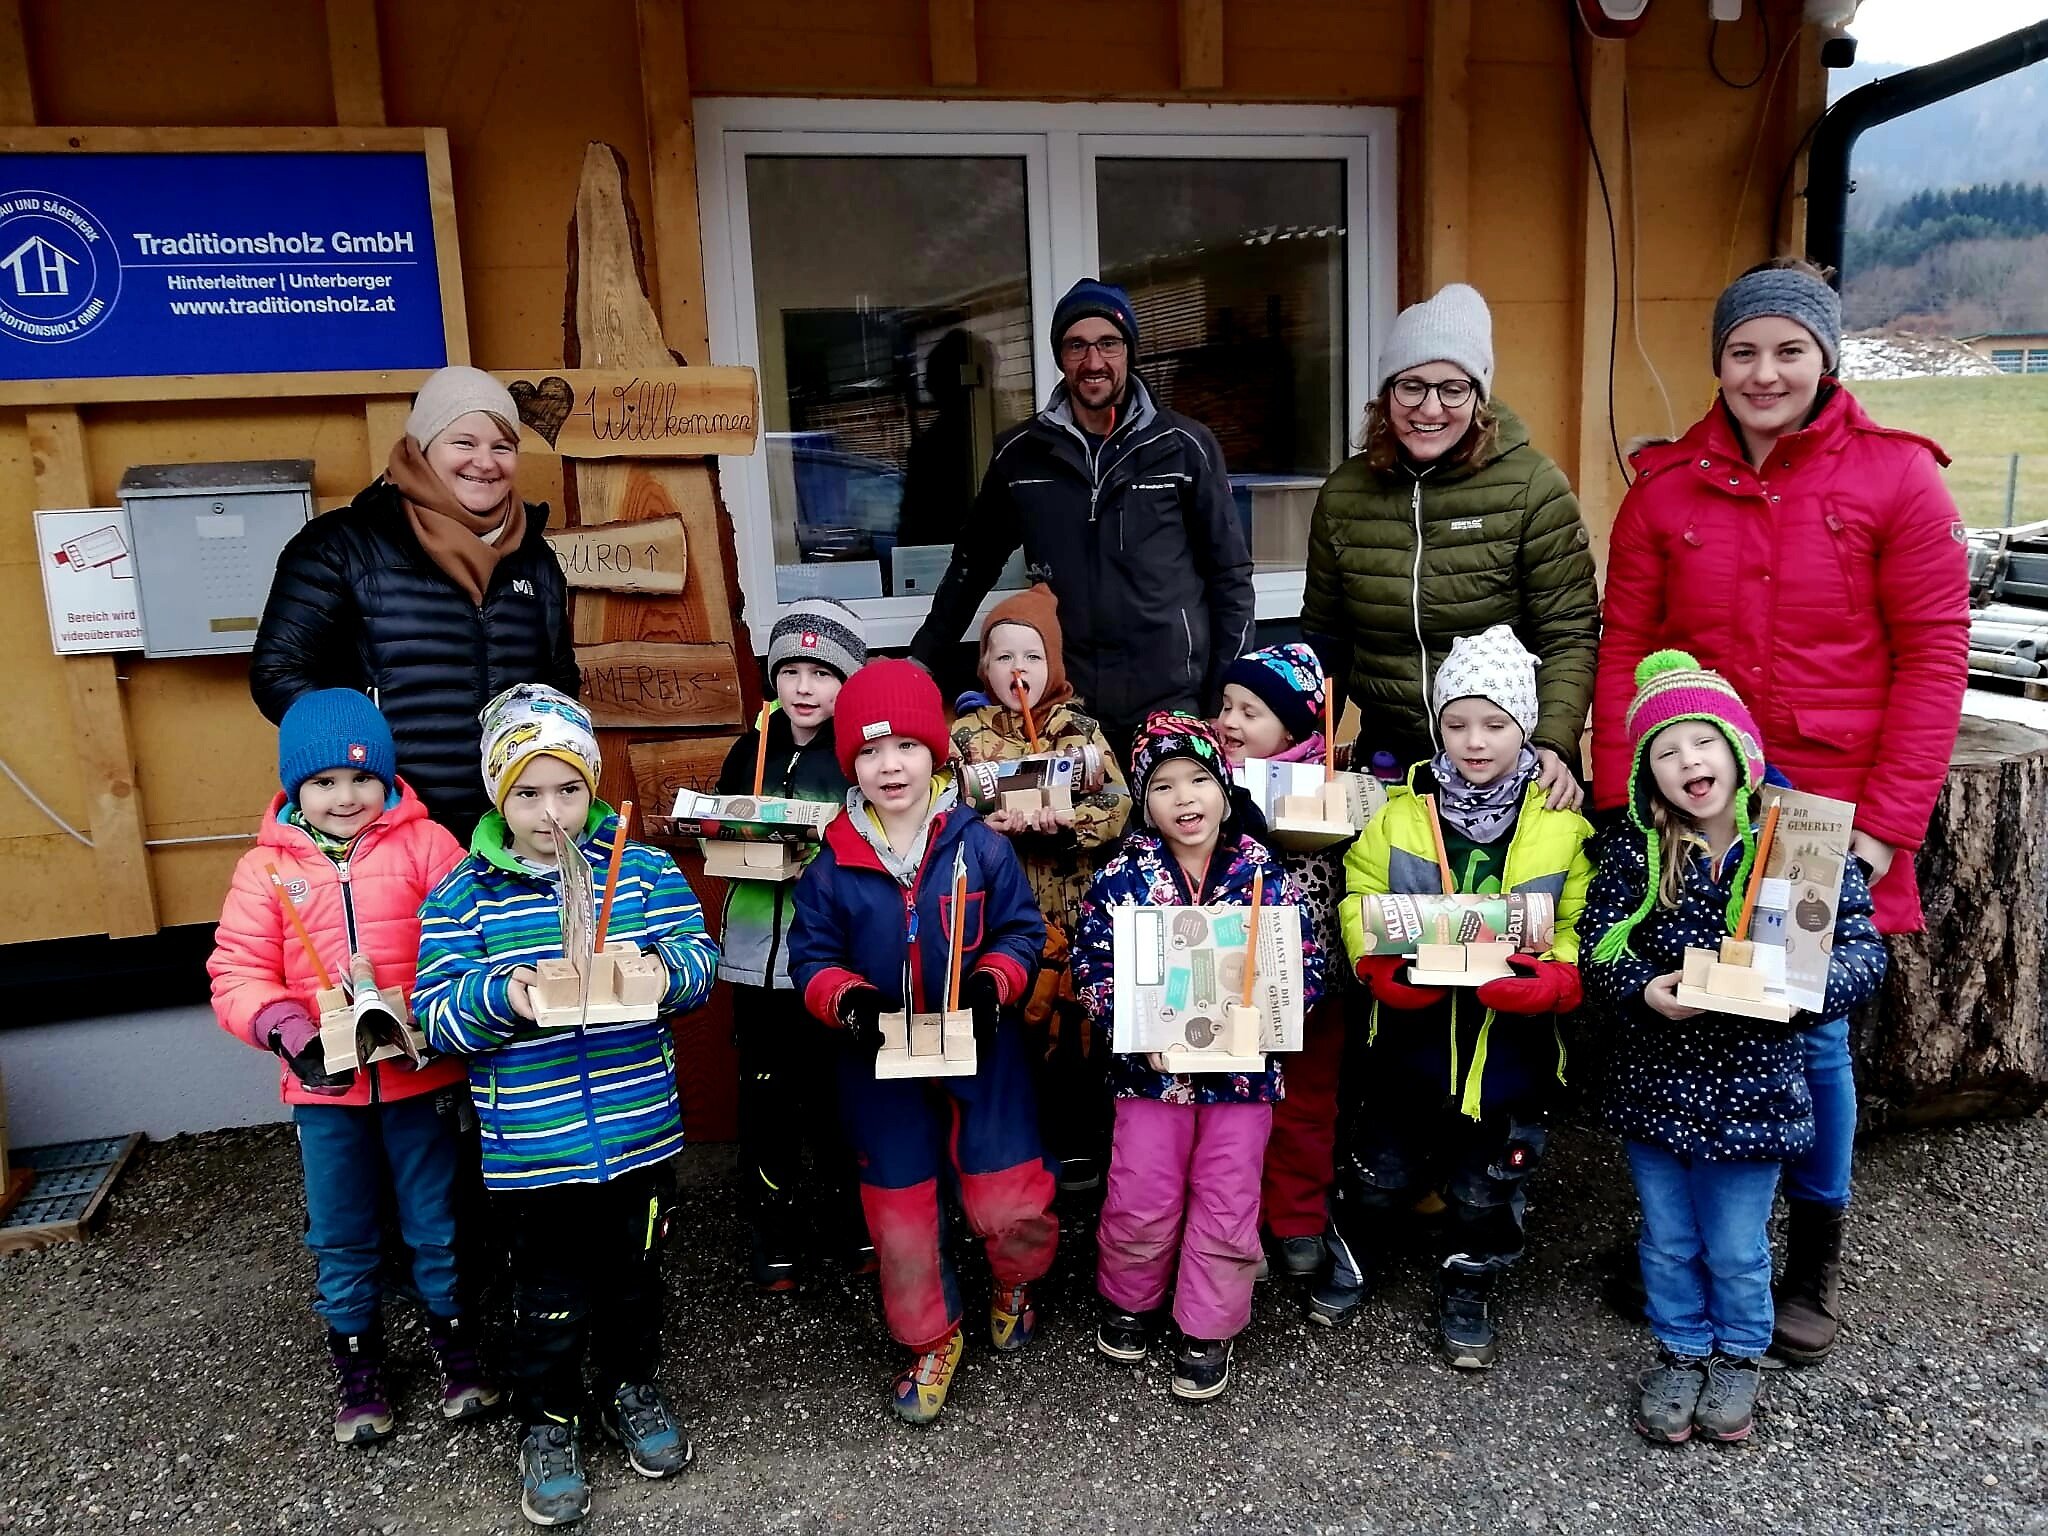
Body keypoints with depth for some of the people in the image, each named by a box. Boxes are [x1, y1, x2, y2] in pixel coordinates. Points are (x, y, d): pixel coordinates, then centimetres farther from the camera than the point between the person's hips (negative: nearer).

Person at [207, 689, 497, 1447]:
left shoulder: (424, 844, -5)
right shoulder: (266, 867, -1)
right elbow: (237, 973, -5)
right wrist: (285, 1027, -23)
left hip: (419, 1076, -1)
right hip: (324, 1087, 2)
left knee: (436, 1225, 13)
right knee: (340, 1239, 15)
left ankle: (458, 1351, 34)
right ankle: (358, 1371, 35)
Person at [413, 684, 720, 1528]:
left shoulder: (644, 868, -2)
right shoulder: (461, 896, -6)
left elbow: (699, 960, -6)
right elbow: (436, 1015, -8)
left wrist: (662, 969, -28)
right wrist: (501, 997, -27)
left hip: (638, 1129, 2)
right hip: (530, 1143, -2)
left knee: (635, 1270, 20)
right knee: (550, 1293, 12)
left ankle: (632, 1388, 44)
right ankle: (548, 1424, 35)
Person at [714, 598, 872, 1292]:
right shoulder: (751, 752, 7)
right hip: (760, 949, 3)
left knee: (836, 1091, 10)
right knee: (765, 1093, 10)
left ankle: (845, 1216, 31)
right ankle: (775, 1227, 27)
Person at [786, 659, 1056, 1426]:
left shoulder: (981, 847, -10)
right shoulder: (832, 866, -7)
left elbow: (1021, 932, -3)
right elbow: (812, 957, -1)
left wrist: (993, 985, -20)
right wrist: (847, 999, -20)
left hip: (981, 1056, -1)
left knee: (1009, 1204, 3)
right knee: (899, 1212, 12)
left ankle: (1014, 1282, 39)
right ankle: (931, 1339, 35)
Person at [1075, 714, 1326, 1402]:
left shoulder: (1264, 872, -5)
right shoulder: (1124, 874, -5)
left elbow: (1308, 965, -3)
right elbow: (1091, 964, -5)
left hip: (1242, 1067, 0)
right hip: (1150, 1066, 0)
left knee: (1225, 1202, 9)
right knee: (1141, 1198, 9)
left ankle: (1208, 1329, 29)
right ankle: (1131, 1300, 36)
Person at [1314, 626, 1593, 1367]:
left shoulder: (1562, 824, -7)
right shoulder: (1401, 811, -4)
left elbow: (1579, 929, -6)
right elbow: (1360, 901, -3)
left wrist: (1555, 981, -25)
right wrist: (1377, 965, -20)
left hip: (1512, 1042, 0)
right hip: (1412, 1030, 1)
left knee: (1490, 1182, 17)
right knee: (1380, 1165, 18)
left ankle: (1468, 1287, 42)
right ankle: (1353, 1256, 45)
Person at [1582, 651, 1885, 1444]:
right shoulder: (1635, 849, -8)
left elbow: (1863, 952, -13)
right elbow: (1600, 944, -8)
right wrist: (1646, 991, -26)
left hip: (1751, 1087, -1)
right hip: (1654, 1082, 2)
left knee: (1736, 1250, 16)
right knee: (1668, 1241, 19)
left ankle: (1737, 1355, 43)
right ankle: (1681, 1351, 42)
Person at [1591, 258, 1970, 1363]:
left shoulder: (1897, 480, -2)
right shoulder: (1665, 487, 5)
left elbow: (1933, 657, -4)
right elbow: (1624, 650, 4)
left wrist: (1887, 823, -9)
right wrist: (1620, 804, -3)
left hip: (1831, 809, -2)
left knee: (1814, 1032, 6)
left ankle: (1815, 1258, 29)